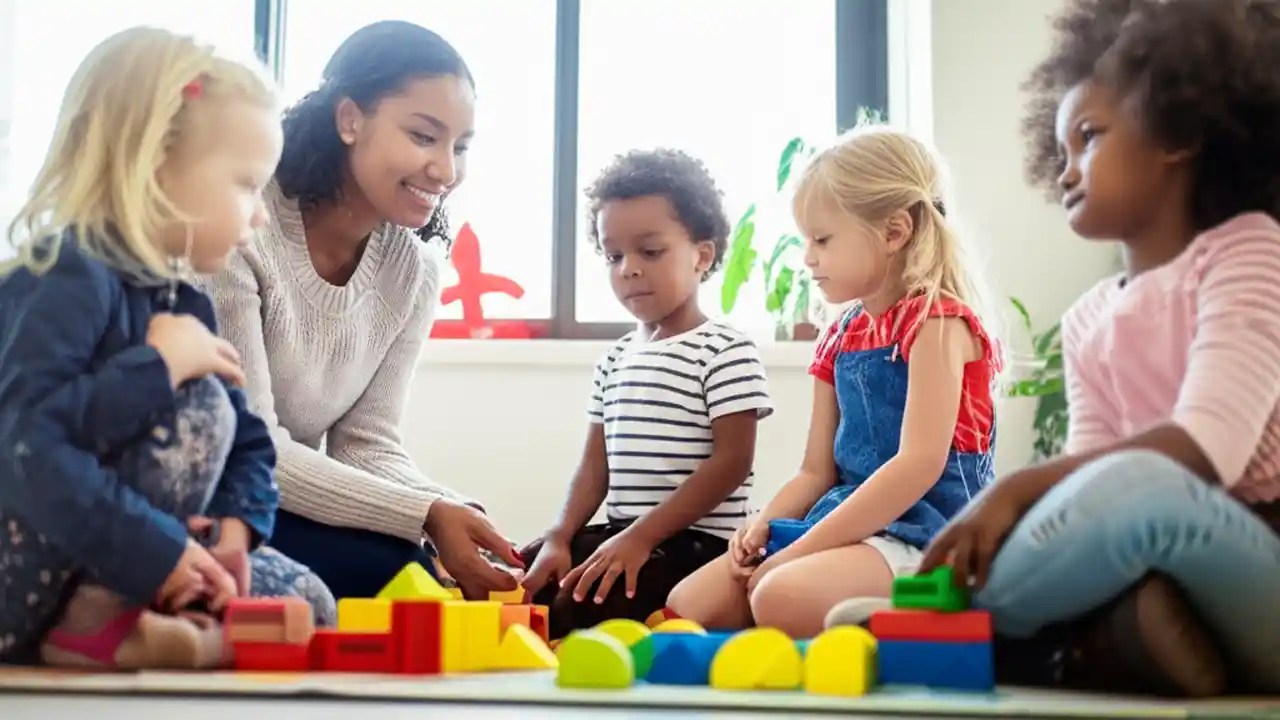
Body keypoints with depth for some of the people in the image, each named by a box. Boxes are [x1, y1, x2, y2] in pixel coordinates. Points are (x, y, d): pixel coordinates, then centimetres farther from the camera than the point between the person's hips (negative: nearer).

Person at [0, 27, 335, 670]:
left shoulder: (182, 303, 9)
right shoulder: (69, 283, -20)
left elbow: (247, 443, 9)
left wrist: (232, 529, -10)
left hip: (115, 570, 9)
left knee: (306, 602, 3)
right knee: (198, 406, -23)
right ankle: (95, 621, -17)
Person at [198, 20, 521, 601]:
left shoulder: (413, 270, -1)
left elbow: (366, 442, -2)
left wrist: (452, 517, -23)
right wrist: (425, 515, -31)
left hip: (278, 505, 6)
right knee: (382, 572, -26)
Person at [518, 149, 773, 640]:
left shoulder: (727, 351, -8)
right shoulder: (616, 358, 16)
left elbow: (732, 461, -14)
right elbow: (596, 463, 13)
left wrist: (642, 536, -20)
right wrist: (559, 538, -5)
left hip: (695, 542, -7)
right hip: (619, 533, 8)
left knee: (570, 612, -27)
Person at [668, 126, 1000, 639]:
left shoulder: (935, 321, -7)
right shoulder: (838, 340, 17)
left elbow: (920, 463, -18)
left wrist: (800, 550, -19)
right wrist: (764, 525, -4)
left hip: (922, 530, -8)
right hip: (849, 520, 8)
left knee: (782, 597, -35)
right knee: (689, 604, -8)